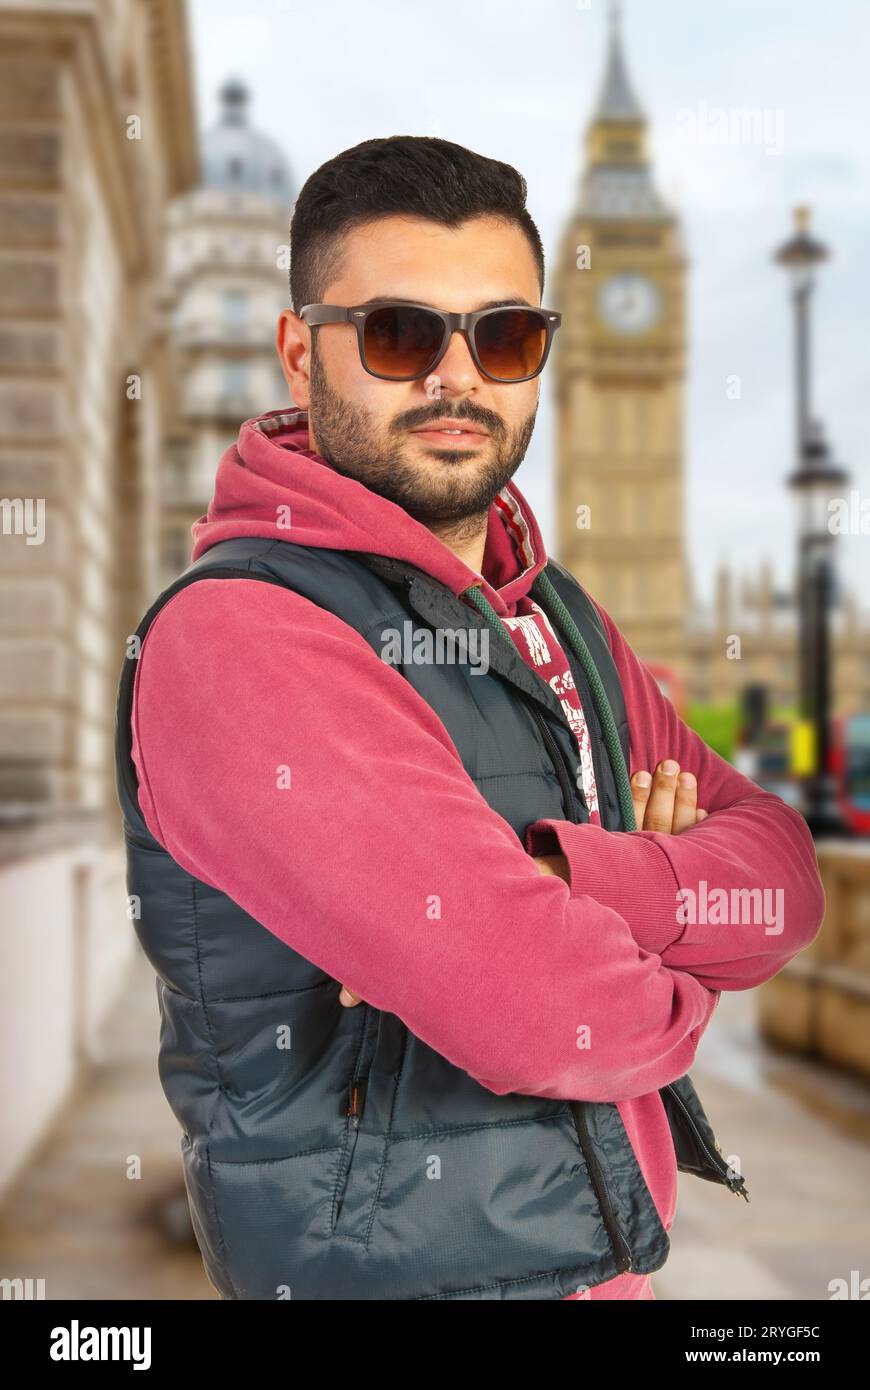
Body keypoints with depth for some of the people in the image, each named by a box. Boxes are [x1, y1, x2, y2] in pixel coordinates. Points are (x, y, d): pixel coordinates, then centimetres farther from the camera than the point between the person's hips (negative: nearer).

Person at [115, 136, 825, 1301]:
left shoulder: (555, 614, 4)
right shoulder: (237, 636, -23)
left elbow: (783, 874, -3)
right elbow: (544, 1015, -29)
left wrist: (565, 871, -22)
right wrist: (683, 981, -8)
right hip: (398, 1267, -7)